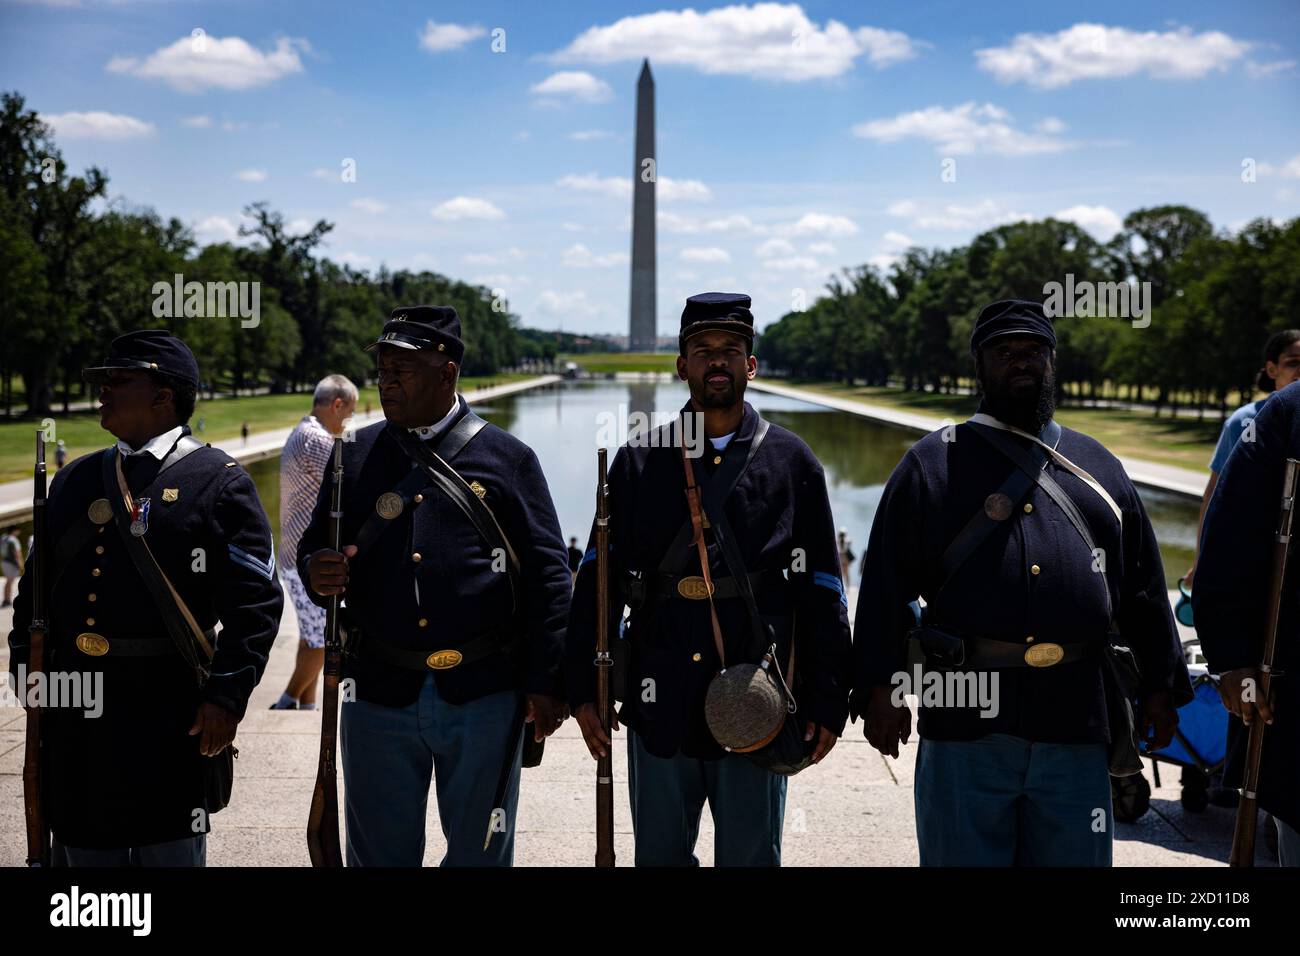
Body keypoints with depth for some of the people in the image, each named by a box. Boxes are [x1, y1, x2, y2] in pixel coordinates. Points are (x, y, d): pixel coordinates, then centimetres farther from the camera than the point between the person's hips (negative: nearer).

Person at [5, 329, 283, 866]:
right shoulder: (74, 481, 12)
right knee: (82, 846, 14)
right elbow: (38, 585, 17)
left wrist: (227, 696, -15)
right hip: (74, 715, 5)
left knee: (169, 850, 6)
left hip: (167, 714, -5)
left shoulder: (219, 483, -6)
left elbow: (256, 600, -10)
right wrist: (30, 670, 9)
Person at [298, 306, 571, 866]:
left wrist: (544, 685, -4)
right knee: (379, 853, 12)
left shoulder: (508, 459, -1)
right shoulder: (355, 456, 6)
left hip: (484, 697, -2)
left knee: (481, 852, 12)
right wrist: (317, 573, -13)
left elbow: (547, 577, -1)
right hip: (379, 694, 2)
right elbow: (313, 551, 12)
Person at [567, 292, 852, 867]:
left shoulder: (792, 463, 4)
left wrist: (827, 703, 0)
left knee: (751, 857, 9)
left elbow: (821, 594, 3)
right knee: (659, 856, 12)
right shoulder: (638, 462, 5)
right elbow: (599, 579, 3)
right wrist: (583, 689, -2)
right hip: (659, 711, 1)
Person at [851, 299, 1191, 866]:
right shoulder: (933, 462, 6)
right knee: (962, 858, 4)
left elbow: (1143, 589, 18)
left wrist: (1161, 686, 13)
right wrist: (880, 687, -8)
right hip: (965, 722, -3)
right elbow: (885, 586, 0)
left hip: (1077, 726, 3)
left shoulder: (1096, 465, 16)